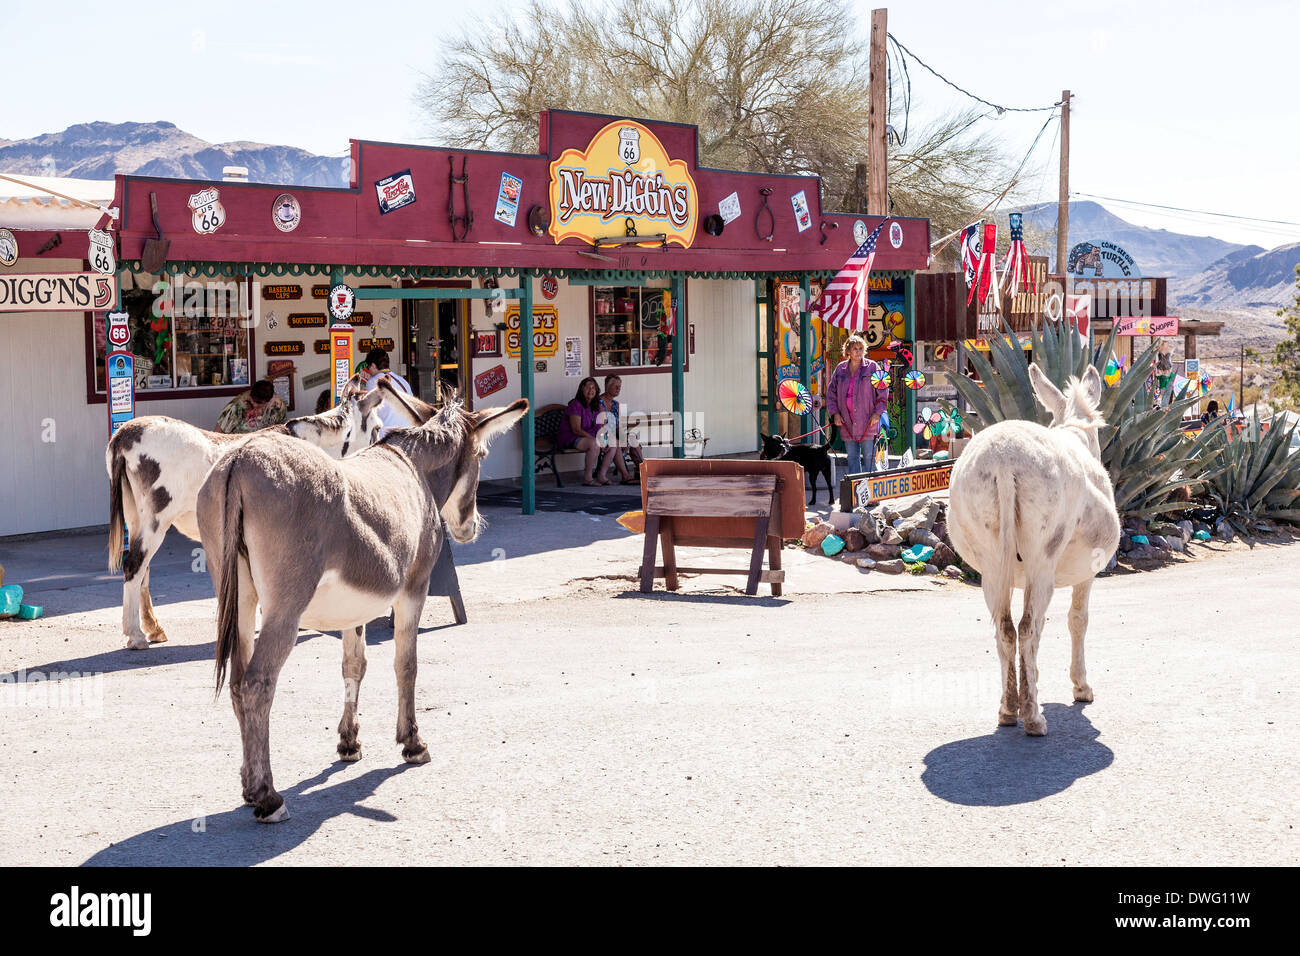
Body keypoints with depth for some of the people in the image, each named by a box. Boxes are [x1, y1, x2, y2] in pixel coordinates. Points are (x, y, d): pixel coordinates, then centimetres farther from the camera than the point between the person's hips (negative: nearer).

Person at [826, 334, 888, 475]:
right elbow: (831, 392, 14)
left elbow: (883, 392, 0)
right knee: (852, 458, 9)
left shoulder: (872, 367, -1)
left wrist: (877, 412, -9)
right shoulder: (840, 369, 8)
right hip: (847, 424, 4)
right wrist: (835, 413, 3)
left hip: (868, 423, -3)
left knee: (869, 458, -3)